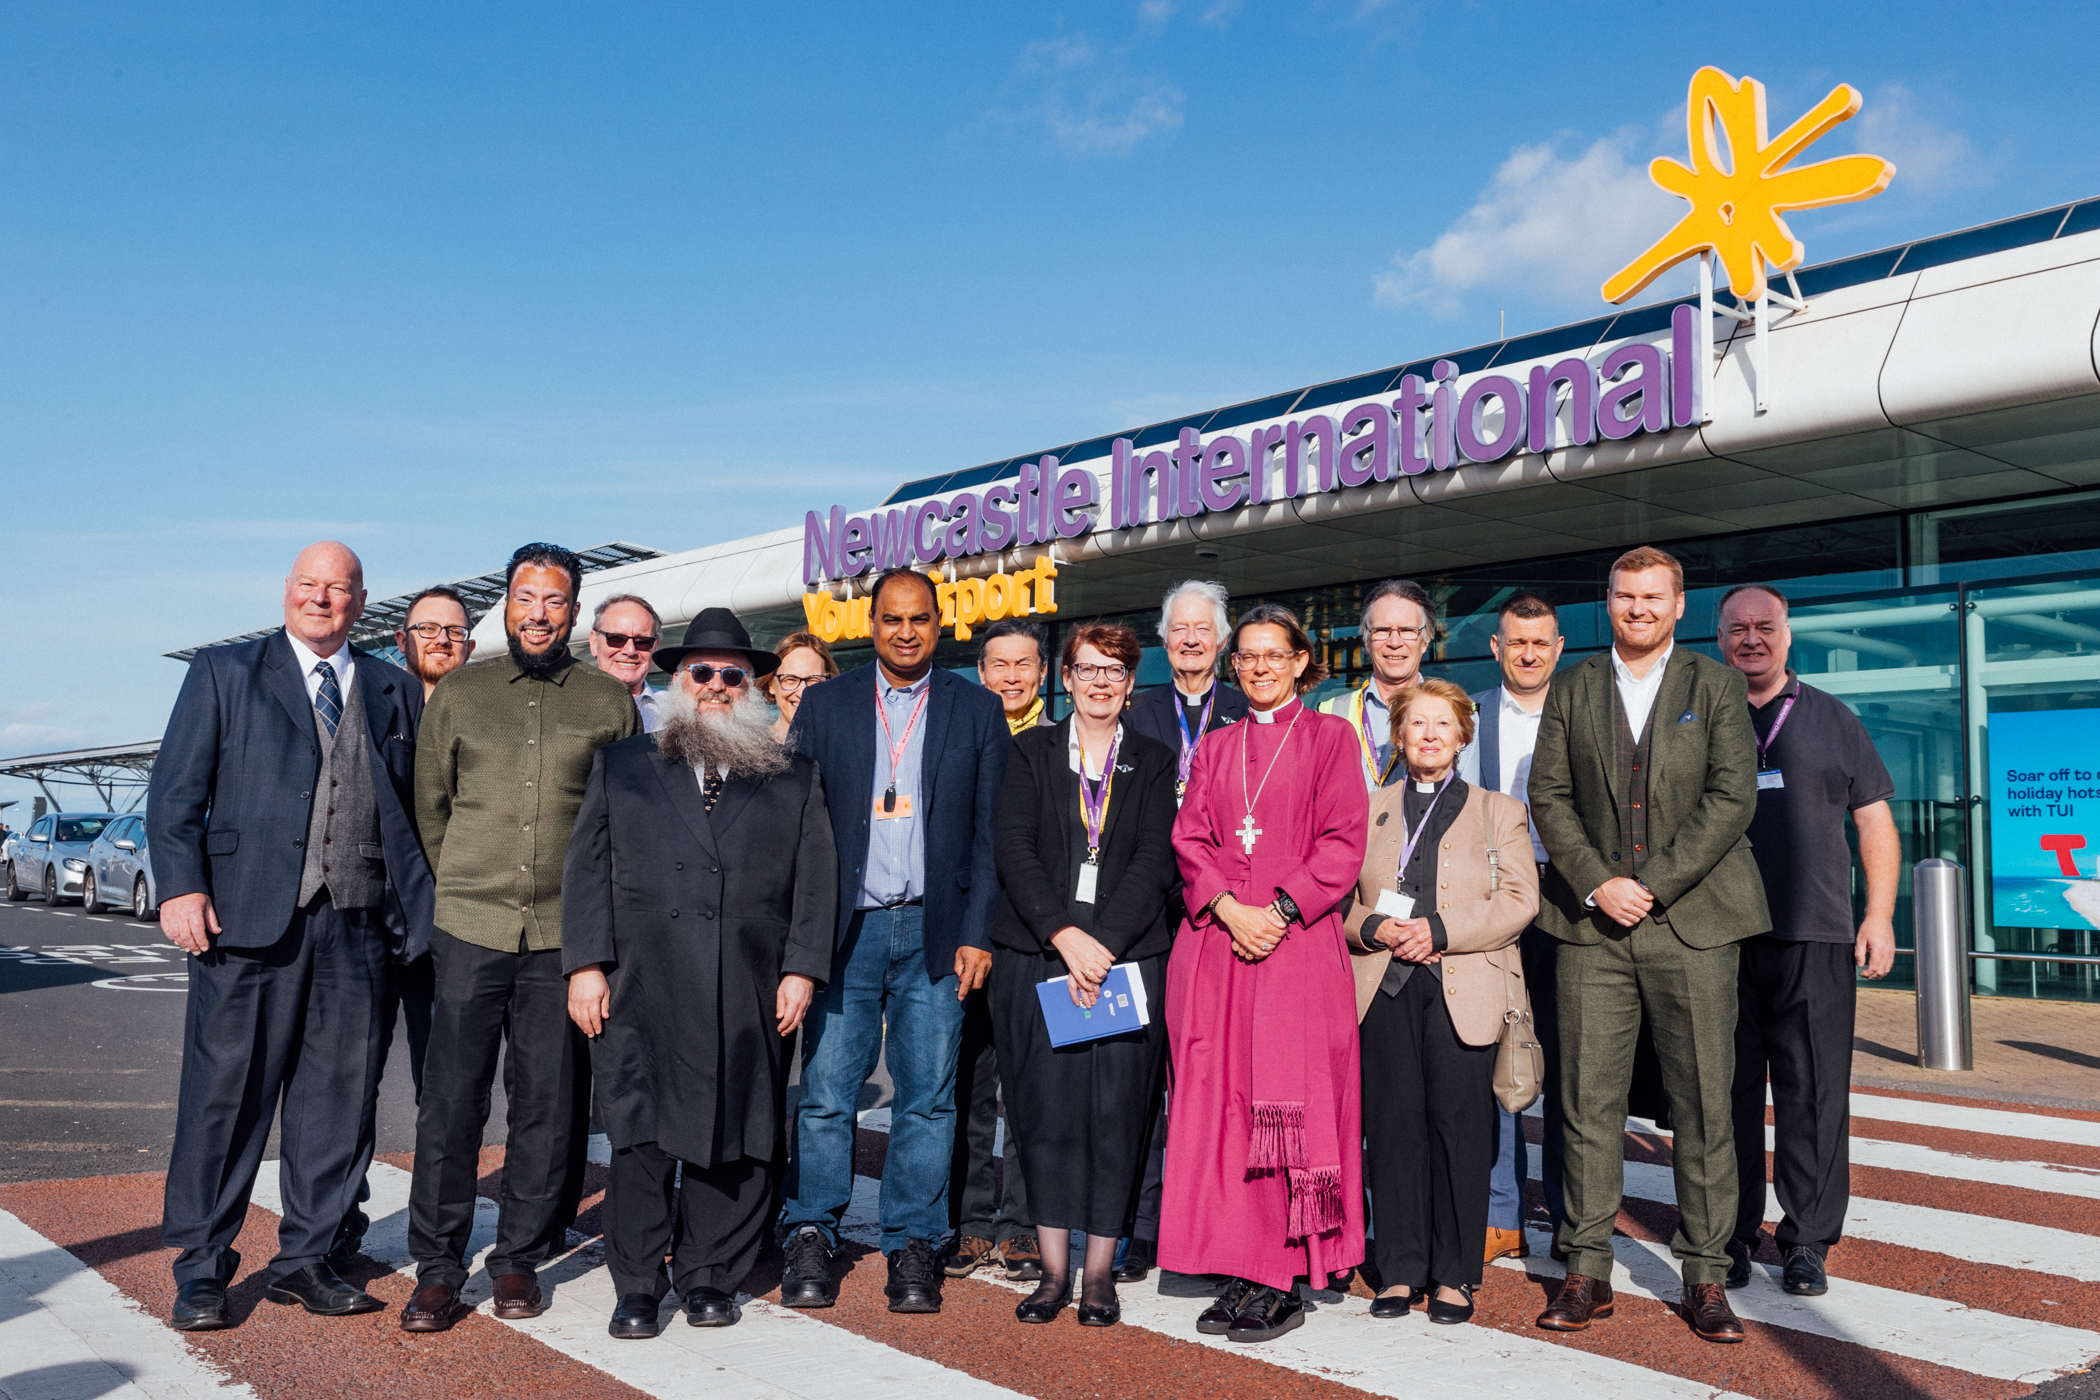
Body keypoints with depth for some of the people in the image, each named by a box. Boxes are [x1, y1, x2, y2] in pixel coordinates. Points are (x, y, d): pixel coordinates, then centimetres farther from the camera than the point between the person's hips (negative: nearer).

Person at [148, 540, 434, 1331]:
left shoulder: (395, 691, 14)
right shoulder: (225, 673, 8)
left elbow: (417, 806, 12)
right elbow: (175, 791, 3)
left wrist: (415, 911, 2)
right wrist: (181, 886, -10)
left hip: (357, 929, 3)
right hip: (249, 918, -2)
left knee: (339, 1095, 7)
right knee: (226, 1092, 2)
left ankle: (304, 1259, 21)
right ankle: (200, 1270, 17)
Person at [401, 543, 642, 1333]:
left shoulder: (609, 703, 6)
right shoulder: (457, 695, 8)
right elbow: (429, 805, 15)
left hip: (565, 935, 0)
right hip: (469, 930, 0)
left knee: (548, 1105, 6)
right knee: (450, 1100, 0)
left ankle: (520, 1259, 20)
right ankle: (438, 1268, 12)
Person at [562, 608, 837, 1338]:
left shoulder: (793, 778, 12)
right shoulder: (621, 766, 13)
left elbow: (816, 878, 8)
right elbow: (586, 868, 8)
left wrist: (802, 969, -1)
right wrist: (585, 964, -1)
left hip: (750, 997, 1)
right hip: (642, 993, 0)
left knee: (737, 1141, 5)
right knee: (641, 1137, 0)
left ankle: (709, 1275, 21)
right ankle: (637, 1285, 14)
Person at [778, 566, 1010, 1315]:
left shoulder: (977, 711, 8)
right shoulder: (825, 705, 8)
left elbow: (990, 832, 5)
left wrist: (976, 933, -2)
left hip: (935, 932, 0)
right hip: (845, 929, 0)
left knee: (928, 1097, 4)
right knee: (825, 1092, 1)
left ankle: (913, 1250, 15)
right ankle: (810, 1239, 15)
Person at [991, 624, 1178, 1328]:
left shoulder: (1153, 763, 11)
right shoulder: (1031, 752, 10)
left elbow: (1155, 859, -1)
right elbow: (1014, 850, -2)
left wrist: (1103, 943, -14)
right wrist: (1063, 934, -15)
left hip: (1127, 955, 0)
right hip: (1036, 955, 0)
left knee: (1116, 1109, -1)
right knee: (1046, 1107, -1)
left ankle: (1100, 1274, 10)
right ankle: (1054, 1271, 10)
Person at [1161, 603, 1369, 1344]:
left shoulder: (1329, 737, 7)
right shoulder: (1214, 748, 17)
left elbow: (1342, 841, -1)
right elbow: (1190, 842, 9)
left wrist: (1281, 909, -13)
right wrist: (1230, 909, -8)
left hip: (1297, 942, -3)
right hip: (1217, 942, 4)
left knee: (1290, 1103, -5)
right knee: (1220, 1102, 1)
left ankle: (1284, 1281, 2)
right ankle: (1241, 1272, 9)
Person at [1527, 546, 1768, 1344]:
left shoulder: (1716, 687, 6)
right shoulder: (1572, 690, 12)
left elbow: (1732, 798, -4)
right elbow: (1548, 797, 5)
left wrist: (1653, 886, -11)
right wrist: (1598, 884, -8)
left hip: (1693, 920, -1)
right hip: (1592, 924, 1)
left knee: (1704, 1102, 2)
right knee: (1589, 1099, 2)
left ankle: (1705, 1278, 14)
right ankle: (1587, 1272, 11)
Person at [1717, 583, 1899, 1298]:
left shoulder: (1832, 719, 12)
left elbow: (1874, 820, 11)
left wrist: (1879, 915, 1)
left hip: (1814, 938, 0)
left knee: (1813, 1095, 2)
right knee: (1728, 1092, 5)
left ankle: (1807, 1241, 13)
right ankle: (1731, 1237, 15)